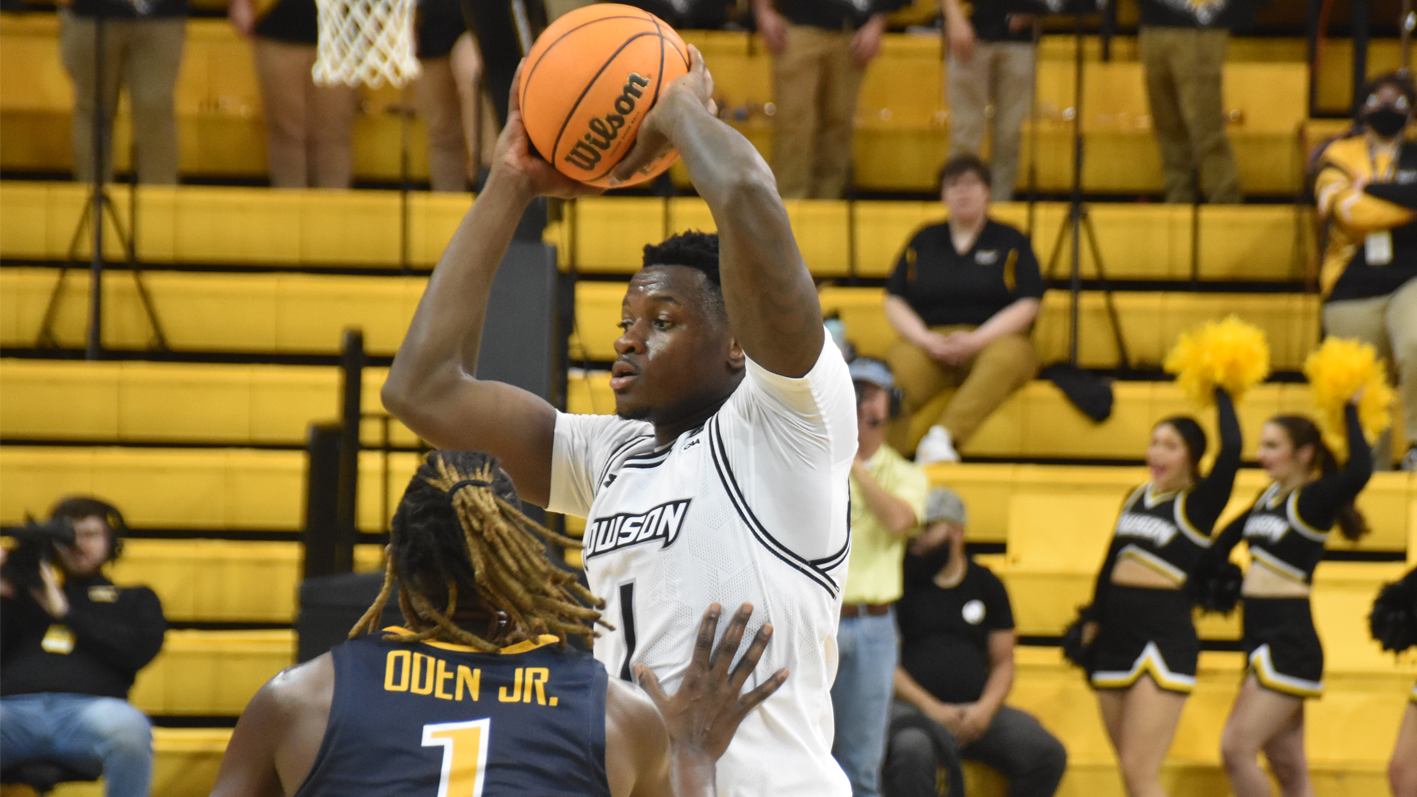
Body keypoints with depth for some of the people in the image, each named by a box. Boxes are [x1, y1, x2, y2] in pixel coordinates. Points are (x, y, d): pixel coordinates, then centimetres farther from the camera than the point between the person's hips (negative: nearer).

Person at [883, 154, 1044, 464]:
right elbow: (895, 301, 14)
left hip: (991, 339, -2)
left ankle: (942, 437, -53)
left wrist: (976, 339, -11)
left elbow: (1027, 305, 3)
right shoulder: (923, 241, 20)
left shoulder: (1011, 242, 13)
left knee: (1006, 357, -40)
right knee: (901, 365, -35)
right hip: (928, 342, 2)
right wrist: (927, 339, -7)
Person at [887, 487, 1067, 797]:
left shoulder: (987, 585, 15)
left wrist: (985, 709, -5)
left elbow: (1002, 662, 16)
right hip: (913, 709, -4)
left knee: (1048, 754, -17)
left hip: (976, 711, 4)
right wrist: (932, 709, -12)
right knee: (912, 750, -39)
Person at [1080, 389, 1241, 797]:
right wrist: (1092, 621, 17)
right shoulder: (1136, 498, 13)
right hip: (1117, 636, 7)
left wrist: (1222, 395, -7)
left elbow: (1231, 450, -20)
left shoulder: (1198, 506, -6)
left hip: (1165, 641, -7)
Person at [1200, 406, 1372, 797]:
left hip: (1290, 643, -9)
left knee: (1236, 747, -14)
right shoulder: (1270, 497, 14)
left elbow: (1360, 471, -29)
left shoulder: (1314, 499, -10)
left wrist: (1350, 412, -20)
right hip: (1263, 641, 9)